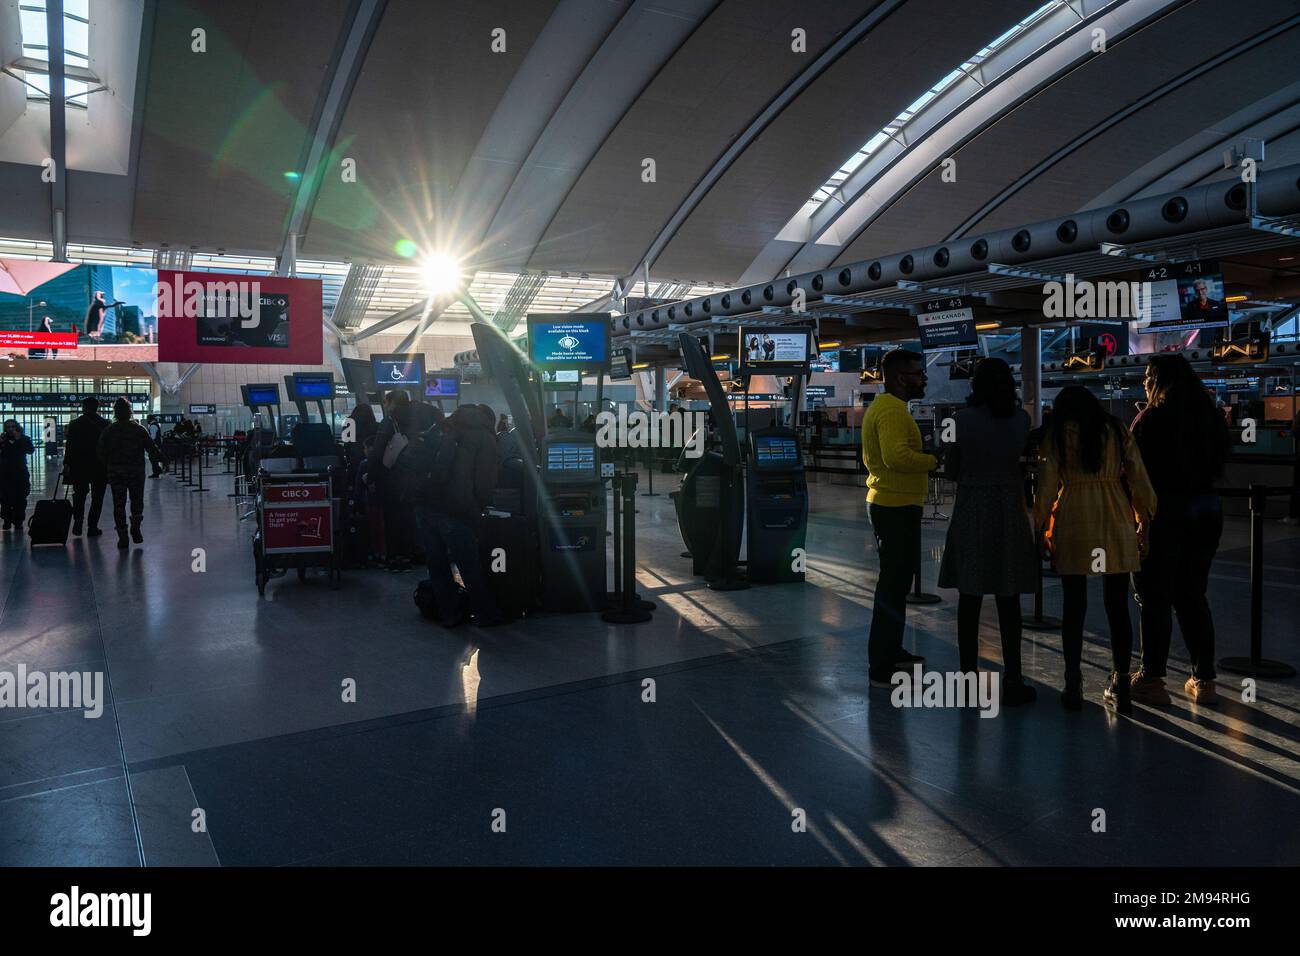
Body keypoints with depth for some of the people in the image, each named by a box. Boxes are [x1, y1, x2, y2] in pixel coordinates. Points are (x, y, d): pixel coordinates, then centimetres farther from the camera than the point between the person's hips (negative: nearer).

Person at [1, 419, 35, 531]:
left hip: (20, 473, -1)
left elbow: (31, 450, -11)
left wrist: (19, 440, -17)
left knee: (20, 499, -2)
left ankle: (18, 522, 4)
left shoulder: (24, 439, 6)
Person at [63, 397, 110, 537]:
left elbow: (69, 446, -4)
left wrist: (67, 464, 1)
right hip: (100, 467, -1)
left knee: (79, 495, 15)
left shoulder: (74, 424, -2)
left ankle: (77, 525, 12)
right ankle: (92, 527, 3)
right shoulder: (105, 424, -4)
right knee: (97, 498, 6)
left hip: (79, 467, 1)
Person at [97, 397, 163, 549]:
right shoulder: (139, 430, -2)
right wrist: (156, 466, 6)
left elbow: (102, 454, 1)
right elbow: (152, 449, -3)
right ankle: (135, 530, 2)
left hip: (115, 474, 0)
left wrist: (106, 471, 10)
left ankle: (122, 537, 2)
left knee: (119, 504, 5)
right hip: (136, 472, 0)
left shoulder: (107, 431, 0)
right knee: (137, 502, 13)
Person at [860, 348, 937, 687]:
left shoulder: (882, 406, 17)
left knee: (895, 581, 19)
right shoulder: (892, 410, -18)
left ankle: (890, 652, 31)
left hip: (886, 503, 11)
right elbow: (897, 456, -31)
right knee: (894, 584, -6)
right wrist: (934, 461, -18)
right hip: (897, 507, -11)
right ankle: (882, 667, -1)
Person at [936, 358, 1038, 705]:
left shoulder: (963, 419, -6)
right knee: (1008, 600, 6)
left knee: (969, 599, 7)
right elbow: (1020, 459, 8)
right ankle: (1012, 683, 10)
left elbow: (951, 469, 0)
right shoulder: (1021, 419, -2)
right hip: (1009, 512, 1)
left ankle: (968, 679, 13)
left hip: (970, 513, -1)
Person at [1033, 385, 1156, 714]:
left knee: (1074, 606, 5)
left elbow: (1046, 486, 2)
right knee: (1117, 606, 9)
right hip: (1116, 522, 2)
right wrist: (1143, 521, 17)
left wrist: (1041, 529, 9)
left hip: (1073, 523, -2)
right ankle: (1120, 686, 12)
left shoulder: (1056, 436, 5)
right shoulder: (1117, 431, 10)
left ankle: (1074, 686, 9)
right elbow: (1138, 479, 8)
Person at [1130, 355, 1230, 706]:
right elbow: (1218, 466, 12)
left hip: (1163, 511, -6)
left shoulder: (1151, 419, -11)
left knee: (1155, 598, 2)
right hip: (1207, 510, 6)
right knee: (1193, 596, 14)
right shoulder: (1210, 417, 7)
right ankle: (1204, 680, 17)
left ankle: (1152, 680, 6)